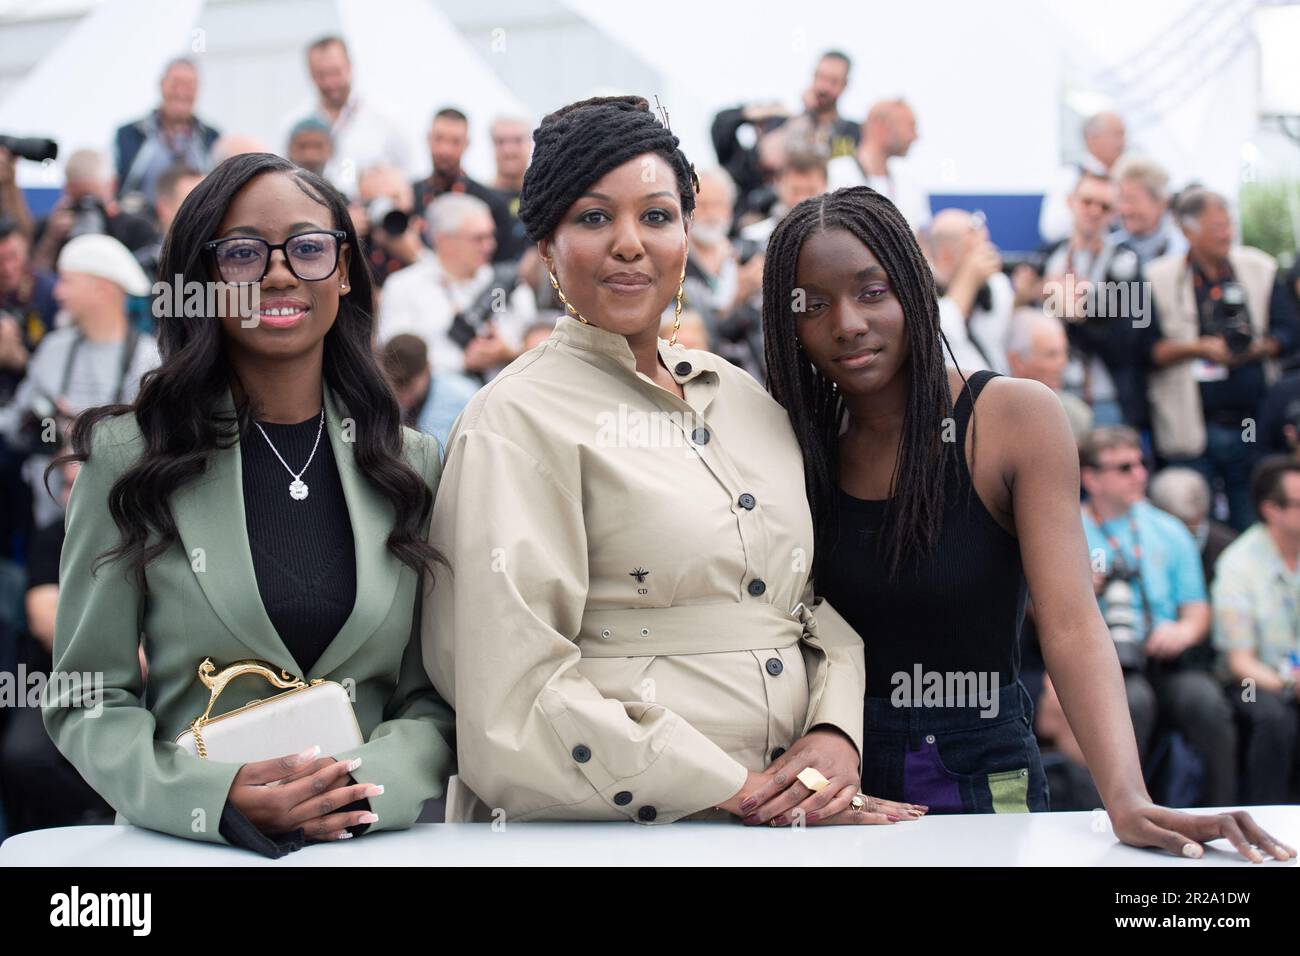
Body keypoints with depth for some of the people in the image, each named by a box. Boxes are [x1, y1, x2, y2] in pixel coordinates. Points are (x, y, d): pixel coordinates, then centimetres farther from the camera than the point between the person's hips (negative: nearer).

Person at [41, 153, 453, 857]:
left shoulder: (414, 464, 11)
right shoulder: (128, 458, 4)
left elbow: (433, 697, 11)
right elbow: (88, 700, 4)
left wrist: (370, 786, -9)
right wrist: (216, 798, -13)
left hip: (369, 835, 2)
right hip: (188, 846, -1)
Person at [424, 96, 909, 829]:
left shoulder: (749, 401, 14)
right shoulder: (520, 419, -4)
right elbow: (518, 690, -12)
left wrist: (836, 734, -1)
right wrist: (735, 791, -12)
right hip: (602, 830, -4)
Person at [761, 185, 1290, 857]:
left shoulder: (1016, 419, -10)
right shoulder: (801, 446, 1)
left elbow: (1071, 624, -18)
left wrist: (1125, 799, -32)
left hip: (979, 773, -2)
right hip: (839, 779, 2)